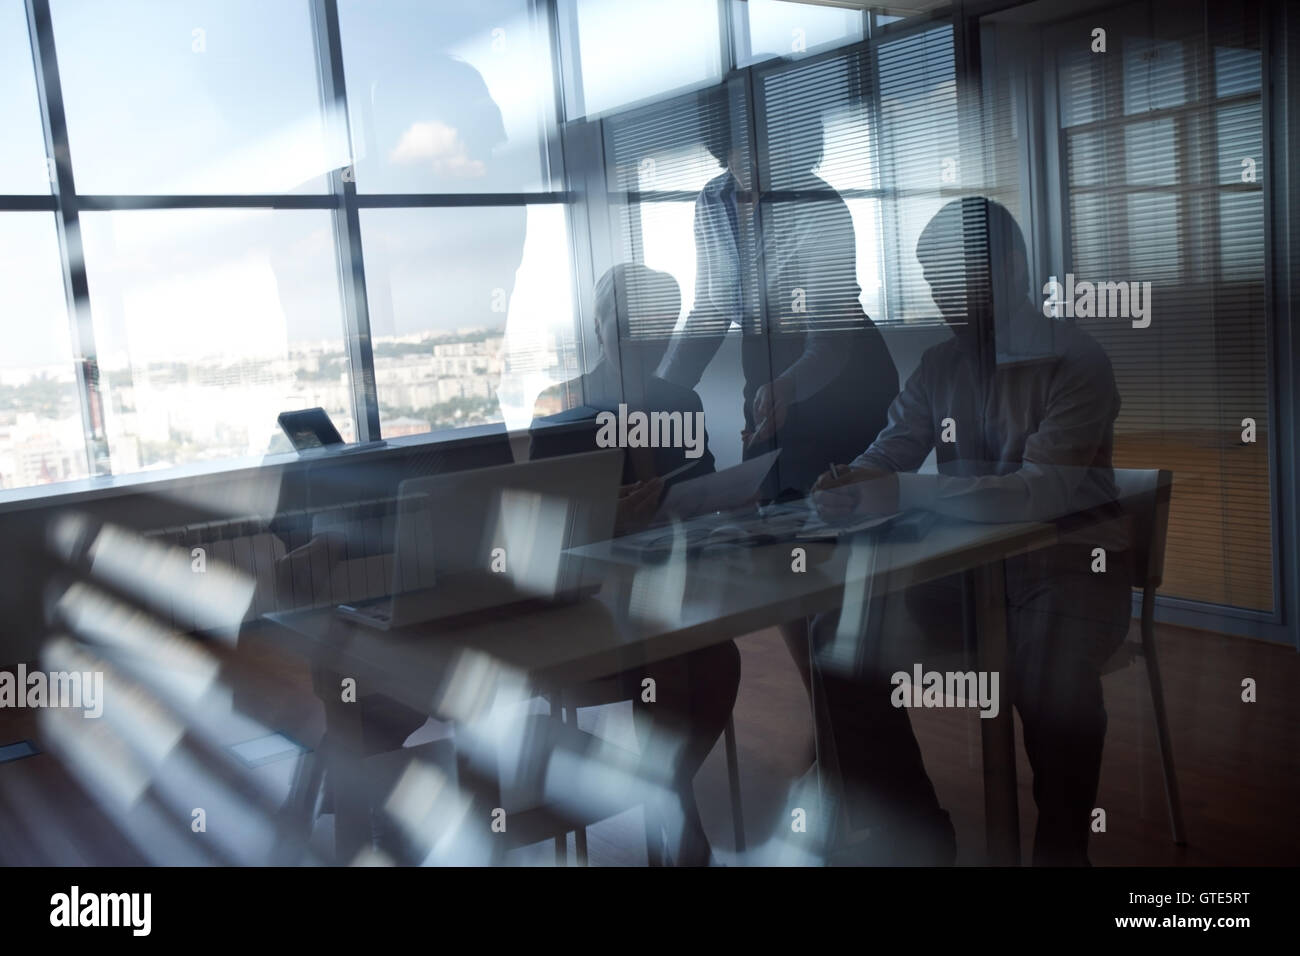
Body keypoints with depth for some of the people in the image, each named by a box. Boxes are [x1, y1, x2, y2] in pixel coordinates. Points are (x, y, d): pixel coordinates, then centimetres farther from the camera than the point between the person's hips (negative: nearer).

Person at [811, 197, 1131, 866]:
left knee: (1048, 683, -35)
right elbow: (886, 457, 8)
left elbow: (1041, 491, -24)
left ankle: (1061, 845, -6)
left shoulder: (1075, 360, -11)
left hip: (1067, 564, -5)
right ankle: (916, 836, 0)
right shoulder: (938, 365, 6)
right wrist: (848, 485, -17)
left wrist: (901, 494, -32)